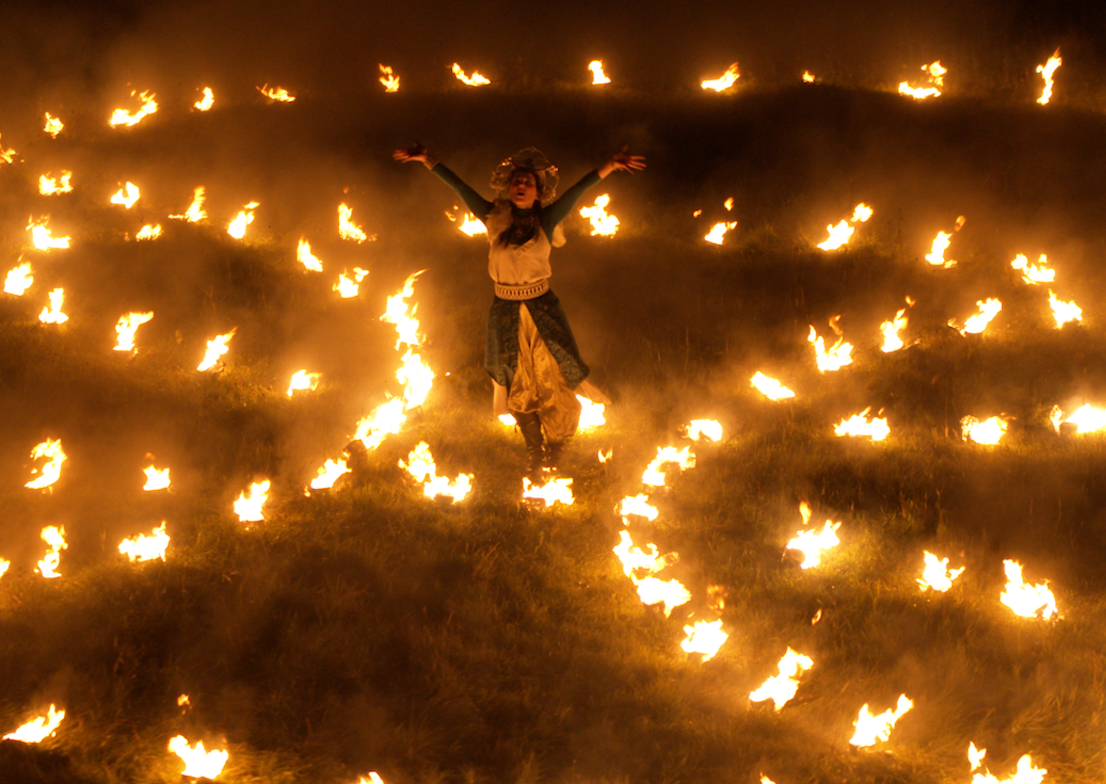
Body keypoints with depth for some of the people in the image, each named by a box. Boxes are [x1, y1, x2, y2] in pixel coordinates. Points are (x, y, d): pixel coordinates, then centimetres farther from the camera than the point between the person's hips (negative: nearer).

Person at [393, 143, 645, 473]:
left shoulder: (545, 220, -4)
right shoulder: (494, 218, -1)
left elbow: (578, 191, -13)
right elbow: (458, 186, -2)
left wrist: (610, 166, -22)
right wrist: (428, 160, -3)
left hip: (542, 311, -2)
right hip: (505, 314, 2)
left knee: (552, 382, 0)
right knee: (519, 388, 11)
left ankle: (555, 452, 19)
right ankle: (535, 454, 27)